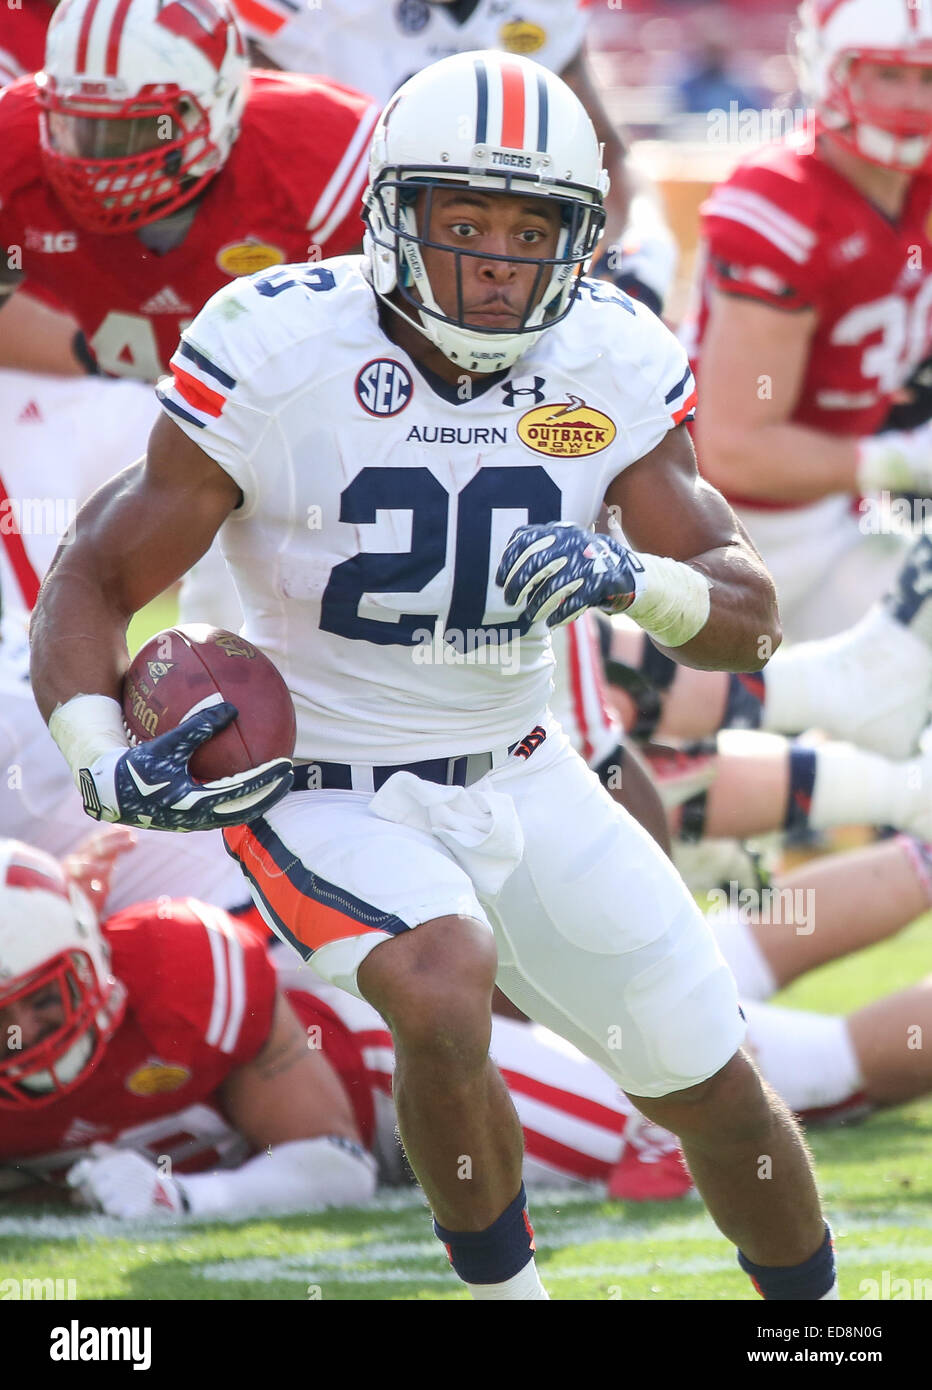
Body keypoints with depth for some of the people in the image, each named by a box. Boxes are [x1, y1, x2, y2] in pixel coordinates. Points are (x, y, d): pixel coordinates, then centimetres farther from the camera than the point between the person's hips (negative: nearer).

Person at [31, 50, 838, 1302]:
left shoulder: (613, 366, -7)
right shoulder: (277, 354, -19)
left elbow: (747, 620, -7)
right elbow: (98, 580, -13)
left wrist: (628, 579, -30)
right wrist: (104, 762, -32)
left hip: (520, 781, 5)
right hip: (327, 795, -4)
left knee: (715, 1094, 9)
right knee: (445, 988, -34)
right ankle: (502, 1292, -11)